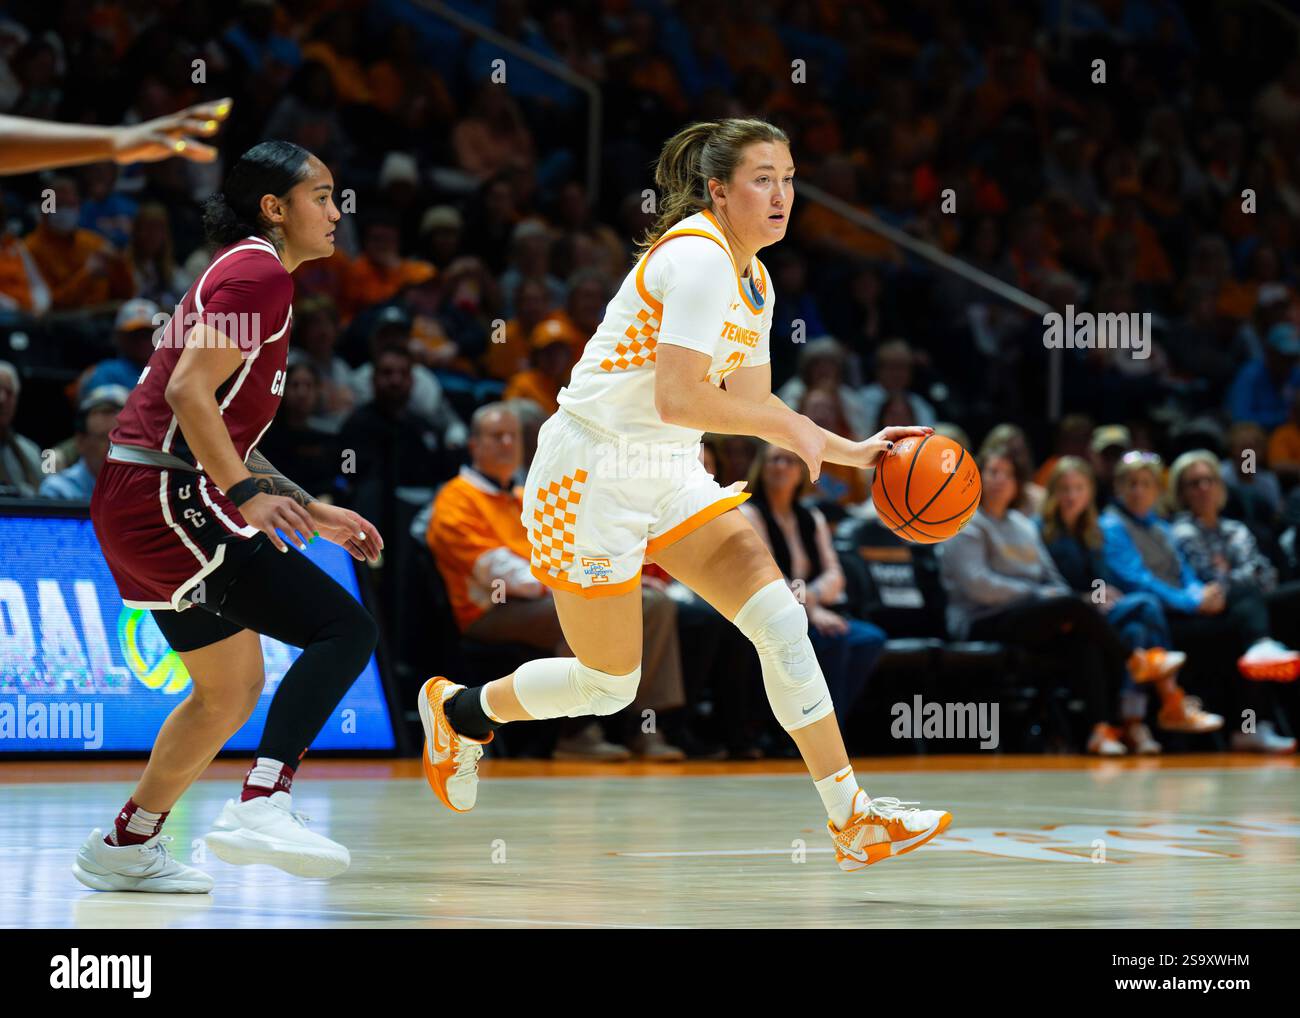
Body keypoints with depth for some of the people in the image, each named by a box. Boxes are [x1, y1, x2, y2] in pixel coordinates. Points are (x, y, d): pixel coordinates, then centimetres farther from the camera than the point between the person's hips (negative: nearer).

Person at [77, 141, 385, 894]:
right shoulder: (260, 274, -8)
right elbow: (188, 393, -20)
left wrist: (314, 513, 23)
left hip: (145, 503, 11)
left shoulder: (245, 274, 23)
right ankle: (261, 805, -28)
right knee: (346, 630, -17)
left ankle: (125, 847, 28)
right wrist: (248, 494, -27)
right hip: (165, 499, -11)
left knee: (234, 692, 20)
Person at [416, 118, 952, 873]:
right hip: (592, 472, -9)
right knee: (610, 685, 3)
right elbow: (677, 399, -29)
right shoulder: (699, 257, -20)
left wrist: (850, 452, 10)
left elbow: (751, 403, 19)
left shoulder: (753, 279, 10)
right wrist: (790, 427, -18)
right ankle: (457, 709, 30)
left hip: (668, 475, 9)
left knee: (780, 618, -7)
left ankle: (852, 819, -5)